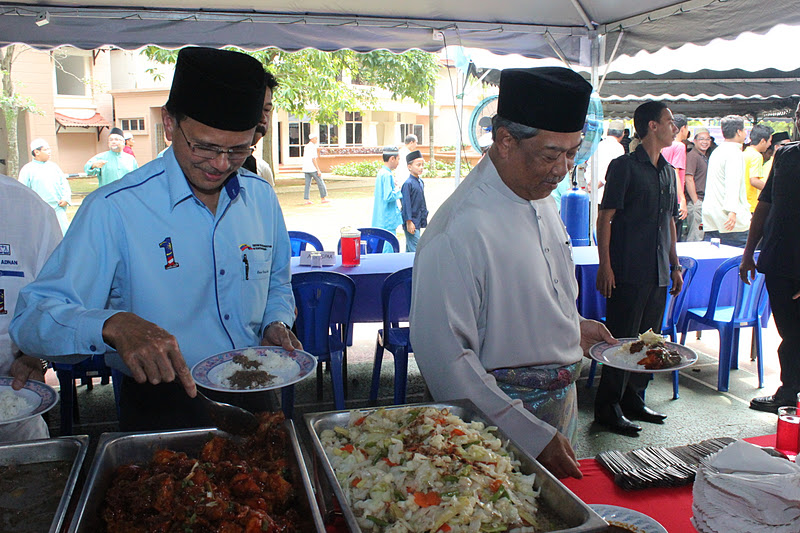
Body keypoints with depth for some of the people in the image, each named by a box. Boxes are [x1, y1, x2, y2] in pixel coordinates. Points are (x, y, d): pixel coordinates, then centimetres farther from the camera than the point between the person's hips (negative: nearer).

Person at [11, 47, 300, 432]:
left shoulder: (262, 198, 5)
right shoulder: (112, 209, -11)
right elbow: (31, 317, -15)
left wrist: (276, 324, -1)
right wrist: (114, 325, -34)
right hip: (163, 413, -3)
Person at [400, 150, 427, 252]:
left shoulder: (420, 182, 11)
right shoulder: (408, 184, -15)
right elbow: (406, 204, -16)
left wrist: (424, 217, 21)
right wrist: (409, 222, -17)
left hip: (418, 222, 8)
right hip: (411, 223, -8)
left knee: (409, 249, 15)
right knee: (415, 250, -9)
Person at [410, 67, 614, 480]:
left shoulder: (541, 199, 4)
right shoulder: (460, 230, -26)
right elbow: (442, 354, -28)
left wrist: (572, 325, 7)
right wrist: (529, 435, -26)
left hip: (560, 403, 9)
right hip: (501, 419, -8)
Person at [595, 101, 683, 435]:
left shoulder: (669, 172, 16)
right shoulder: (625, 166, -6)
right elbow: (605, 217, -10)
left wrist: (675, 265, 18)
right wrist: (605, 265, -16)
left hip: (659, 272, 8)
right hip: (629, 272, -7)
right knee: (622, 340, -3)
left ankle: (634, 401, 25)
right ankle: (608, 409, 7)